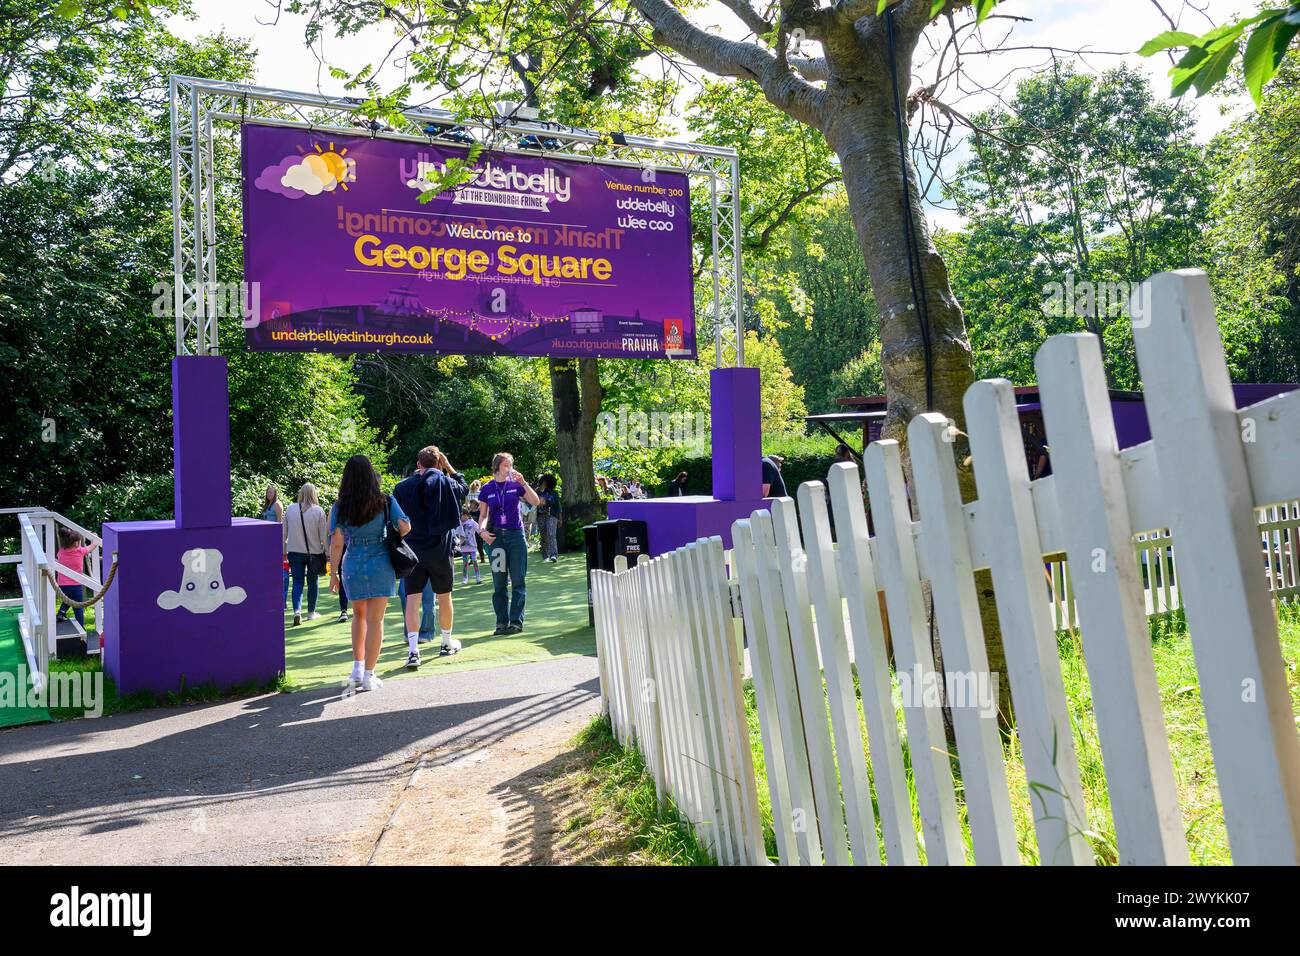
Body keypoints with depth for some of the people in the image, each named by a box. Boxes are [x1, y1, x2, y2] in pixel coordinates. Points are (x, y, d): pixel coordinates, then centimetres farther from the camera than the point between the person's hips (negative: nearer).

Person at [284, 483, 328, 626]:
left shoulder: (290, 509, -2)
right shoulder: (318, 511, -9)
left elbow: (284, 533, 5)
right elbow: (324, 534, -6)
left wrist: (284, 550, 15)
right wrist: (327, 552, 4)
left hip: (294, 552, 1)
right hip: (314, 552, -1)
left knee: (297, 582, 5)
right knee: (312, 582, 12)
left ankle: (297, 611, -13)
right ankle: (311, 612, 22)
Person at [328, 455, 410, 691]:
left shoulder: (340, 506, -2)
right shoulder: (386, 501, -5)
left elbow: (336, 543, -3)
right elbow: (406, 527, 1)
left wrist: (333, 573, 5)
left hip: (352, 565, 2)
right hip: (380, 563, -1)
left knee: (359, 615, 21)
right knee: (375, 619, 4)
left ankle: (357, 668, 17)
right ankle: (368, 675, 6)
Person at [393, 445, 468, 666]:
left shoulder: (402, 487, 2)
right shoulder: (444, 482, -3)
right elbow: (464, 488, 16)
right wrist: (449, 466, 16)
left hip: (411, 551, 1)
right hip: (439, 549, -1)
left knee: (412, 598, -1)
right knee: (444, 597, 14)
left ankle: (413, 650, -13)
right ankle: (447, 642, 29)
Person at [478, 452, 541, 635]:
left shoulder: (516, 485, 2)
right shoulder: (487, 489, 6)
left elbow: (535, 502, -8)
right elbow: (483, 515, 10)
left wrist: (523, 483, -16)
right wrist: (482, 530, -7)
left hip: (516, 535, -1)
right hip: (496, 536, 1)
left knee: (517, 581, 0)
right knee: (499, 582, 4)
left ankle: (516, 621, 6)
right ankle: (502, 622, 12)